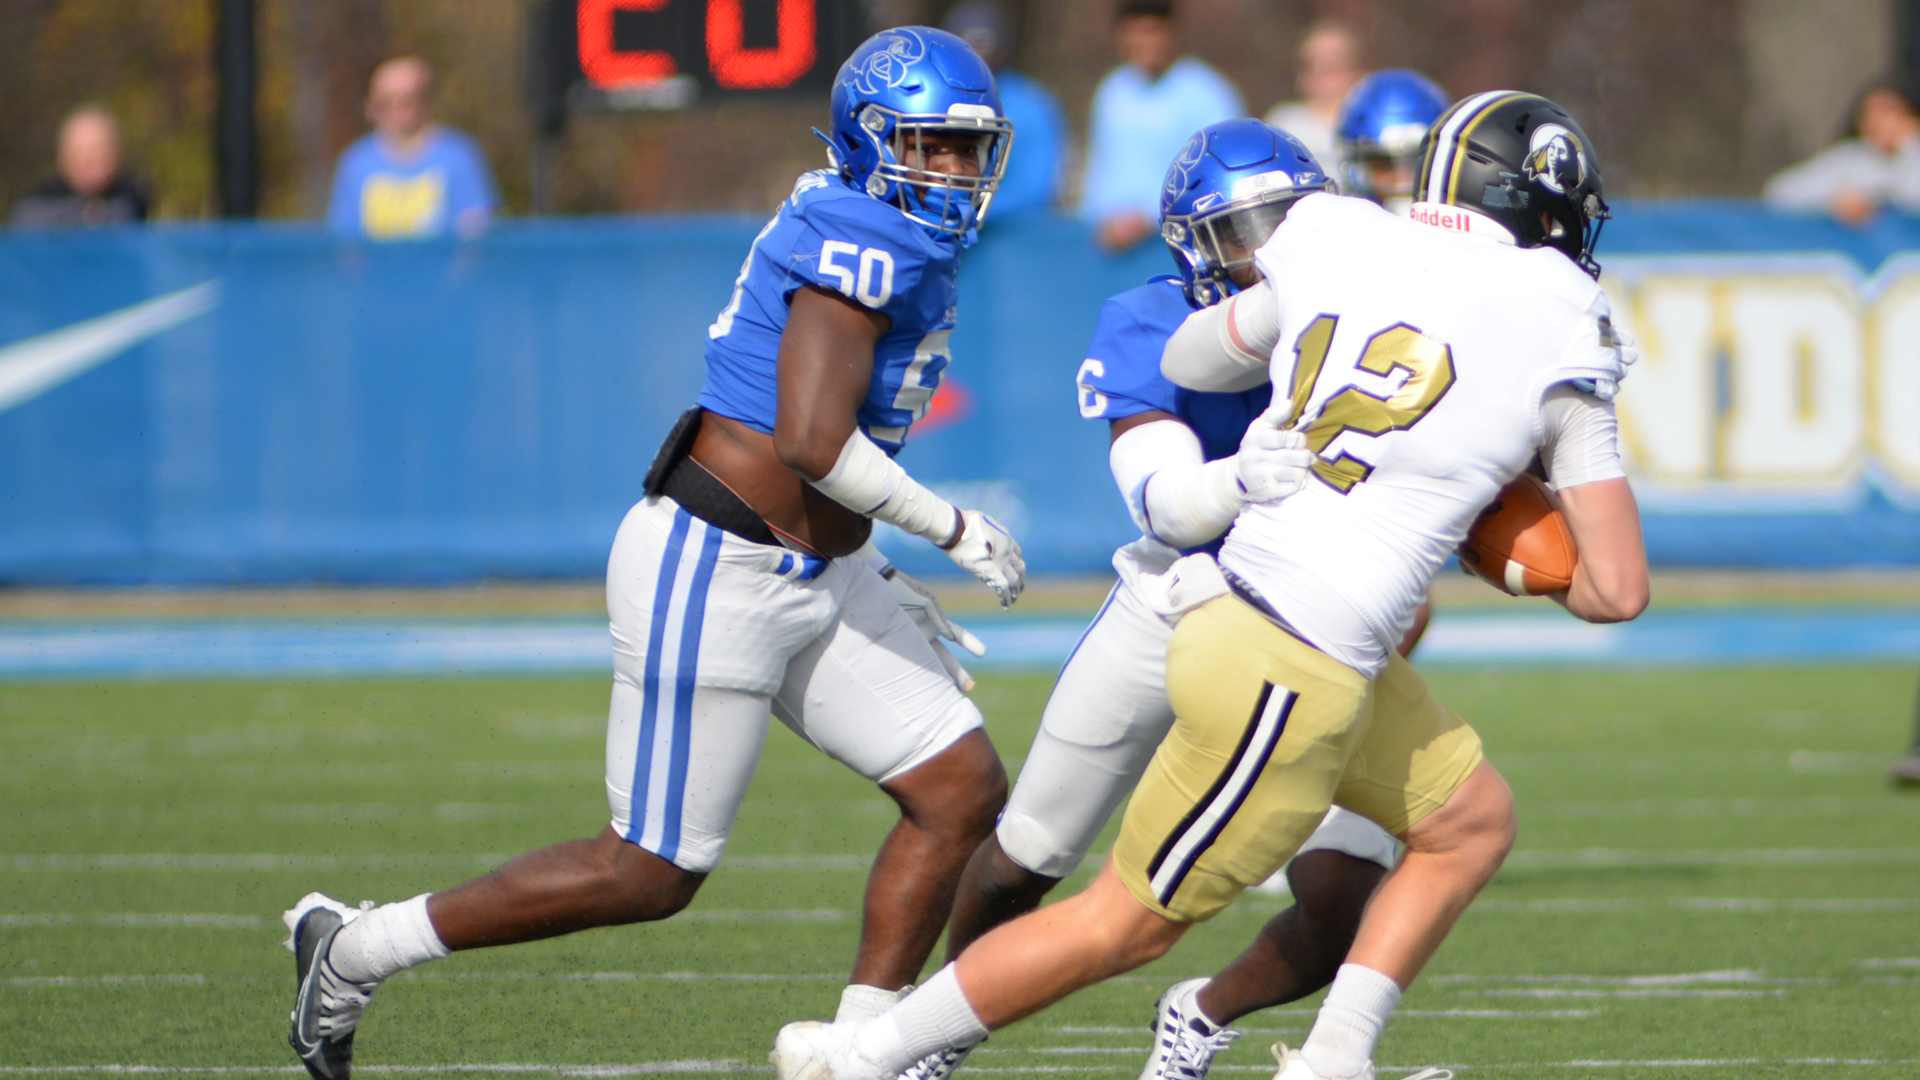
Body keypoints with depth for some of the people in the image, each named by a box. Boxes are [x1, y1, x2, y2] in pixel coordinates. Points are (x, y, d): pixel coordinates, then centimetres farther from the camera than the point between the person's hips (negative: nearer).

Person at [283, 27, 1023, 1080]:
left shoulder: (897, 248, 13)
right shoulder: (861, 242, -18)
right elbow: (812, 442, -28)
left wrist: (871, 577, 18)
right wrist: (955, 529, -16)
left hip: (810, 582, 10)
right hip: (715, 577, -10)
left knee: (963, 792, 2)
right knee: (652, 872, -2)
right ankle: (355, 948, 12)